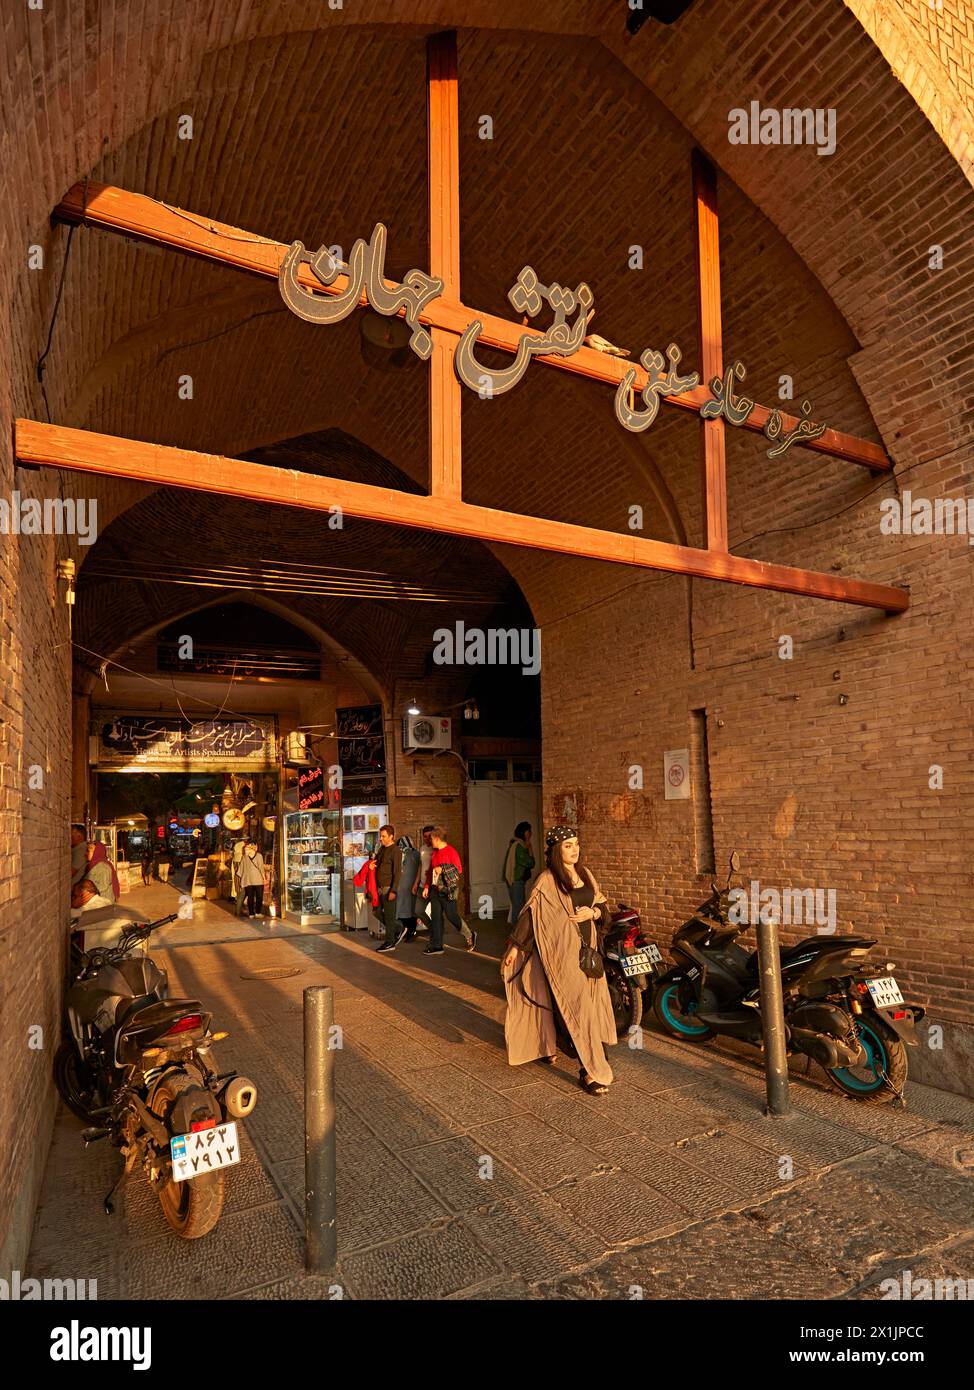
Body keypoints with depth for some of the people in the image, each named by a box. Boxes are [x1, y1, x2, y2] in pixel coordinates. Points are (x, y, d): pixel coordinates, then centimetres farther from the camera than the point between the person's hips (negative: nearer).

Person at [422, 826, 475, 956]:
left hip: (447, 890, -7)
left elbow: (459, 869, -14)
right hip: (435, 889, 7)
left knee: (452, 916, -2)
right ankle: (436, 946, 12)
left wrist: (443, 869, -21)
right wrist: (426, 886, 14)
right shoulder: (435, 852, 14)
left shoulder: (450, 851, -10)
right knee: (435, 917, 6)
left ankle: (470, 936, 19)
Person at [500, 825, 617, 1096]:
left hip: (587, 948, 7)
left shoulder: (585, 874, 9)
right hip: (562, 951, -7)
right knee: (577, 1007, -7)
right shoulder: (547, 880, -10)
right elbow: (530, 913, -9)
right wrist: (515, 947, -9)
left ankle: (545, 1046, 37)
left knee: (560, 1004, 15)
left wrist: (592, 912, -8)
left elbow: (603, 906, 13)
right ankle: (589, 1071, -1)